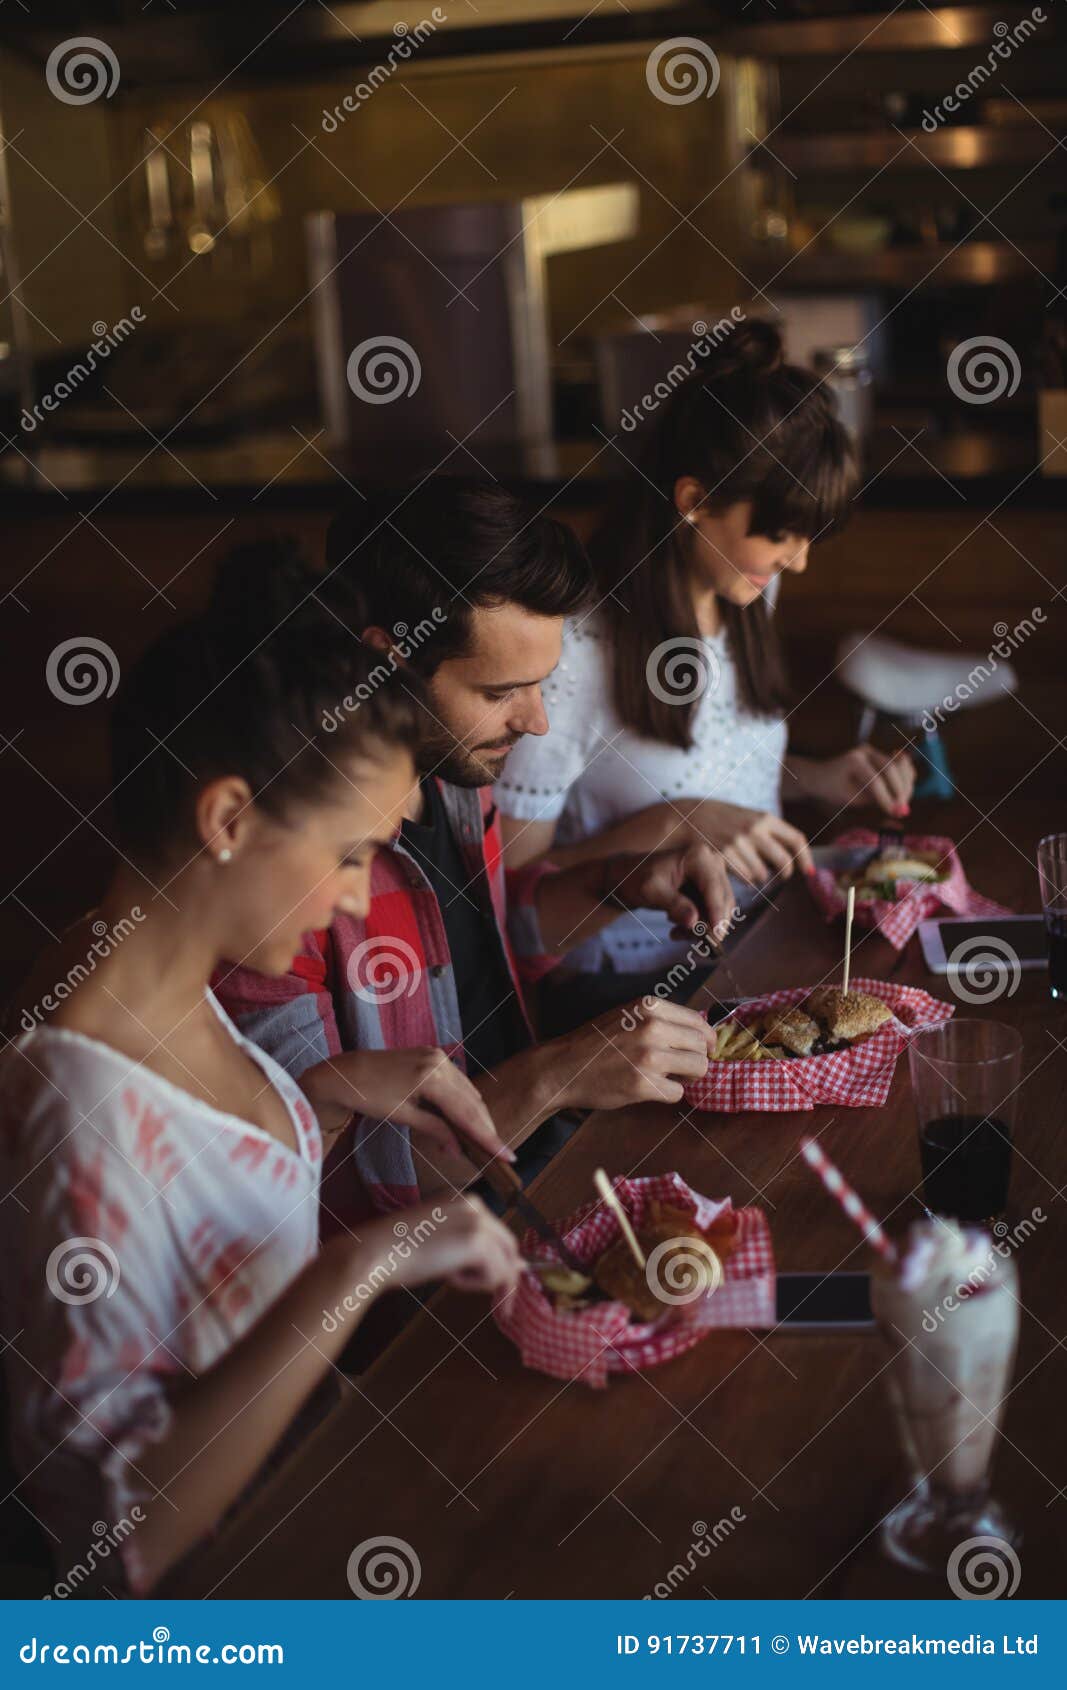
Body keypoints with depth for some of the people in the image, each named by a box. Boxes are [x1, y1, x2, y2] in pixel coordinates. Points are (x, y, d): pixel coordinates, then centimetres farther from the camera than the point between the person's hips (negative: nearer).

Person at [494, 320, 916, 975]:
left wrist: (816, 779, 4)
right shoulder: (573, 653, -21)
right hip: (643, 978, -7)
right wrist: (670, 826, -24)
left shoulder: (746, 593, 4)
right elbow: (510, 881, -15)